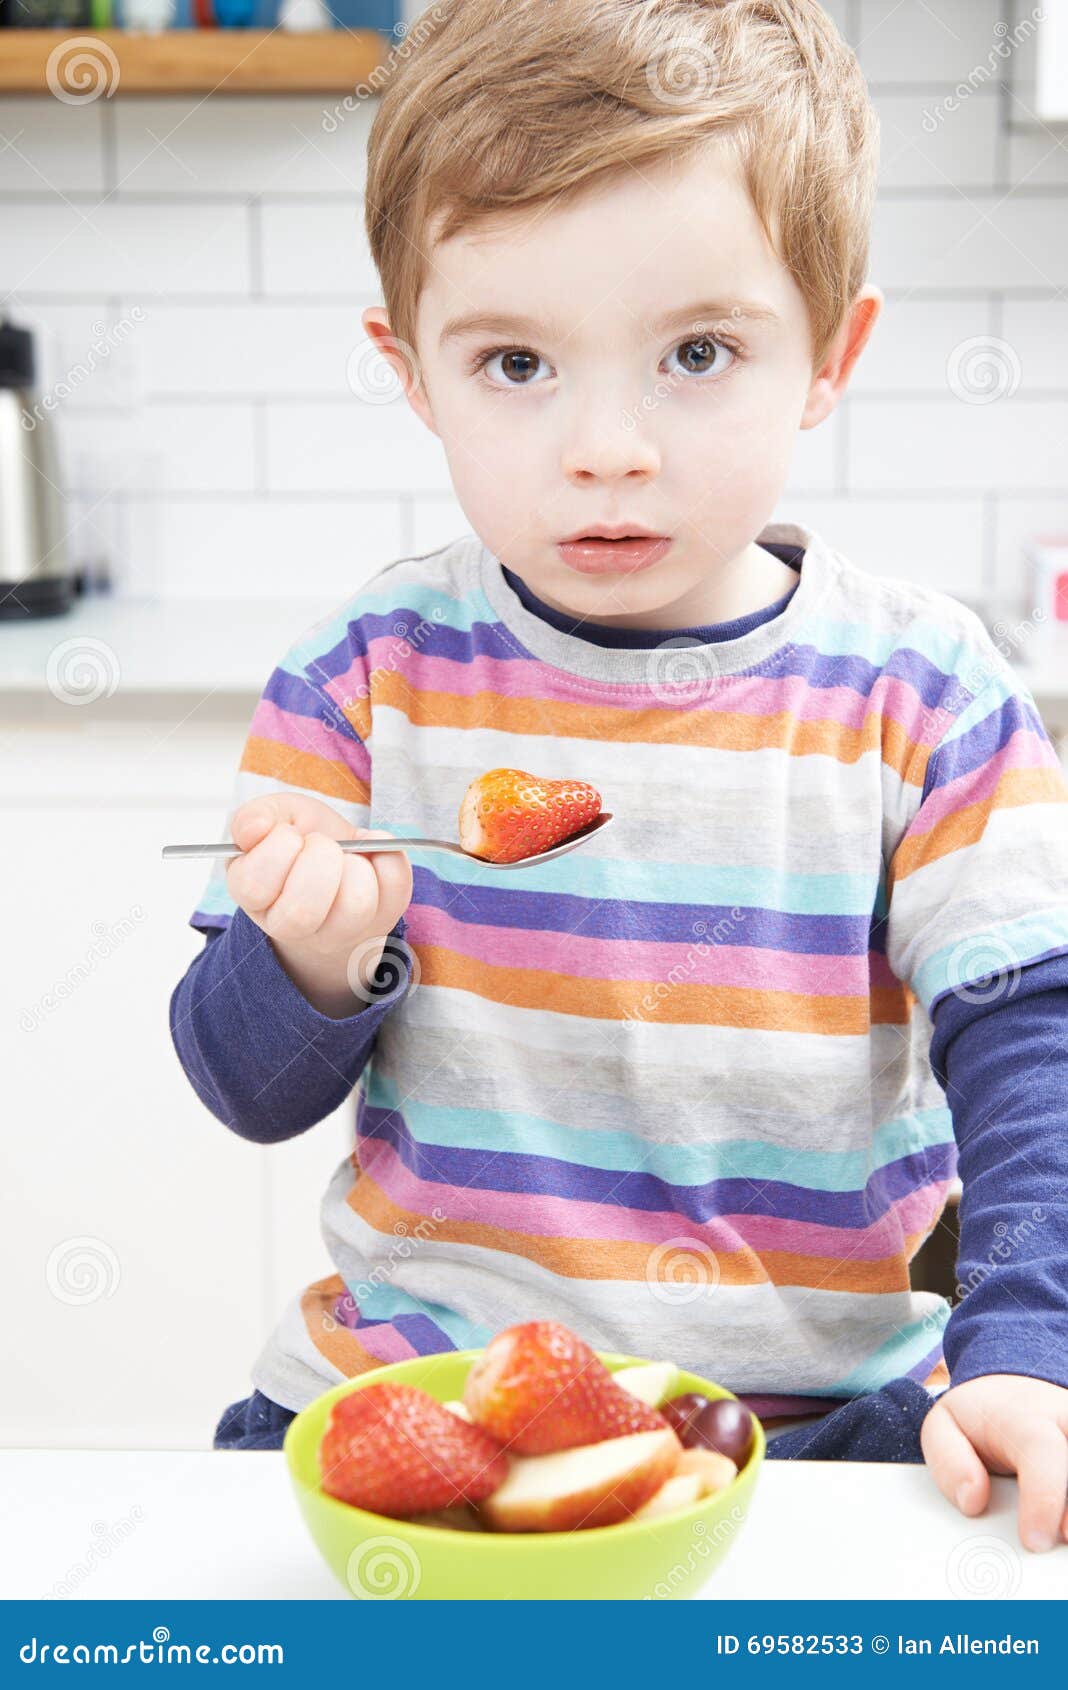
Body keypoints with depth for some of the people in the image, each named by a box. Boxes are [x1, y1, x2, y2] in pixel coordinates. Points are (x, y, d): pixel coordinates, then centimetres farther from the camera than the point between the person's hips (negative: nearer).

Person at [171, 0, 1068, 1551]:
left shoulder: (919, 693, -5)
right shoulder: (368, 672, -3)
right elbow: (249, 1091, 1)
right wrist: (311, 964, -21)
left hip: (822, 1405, 0)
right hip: (409, 1388, 1)